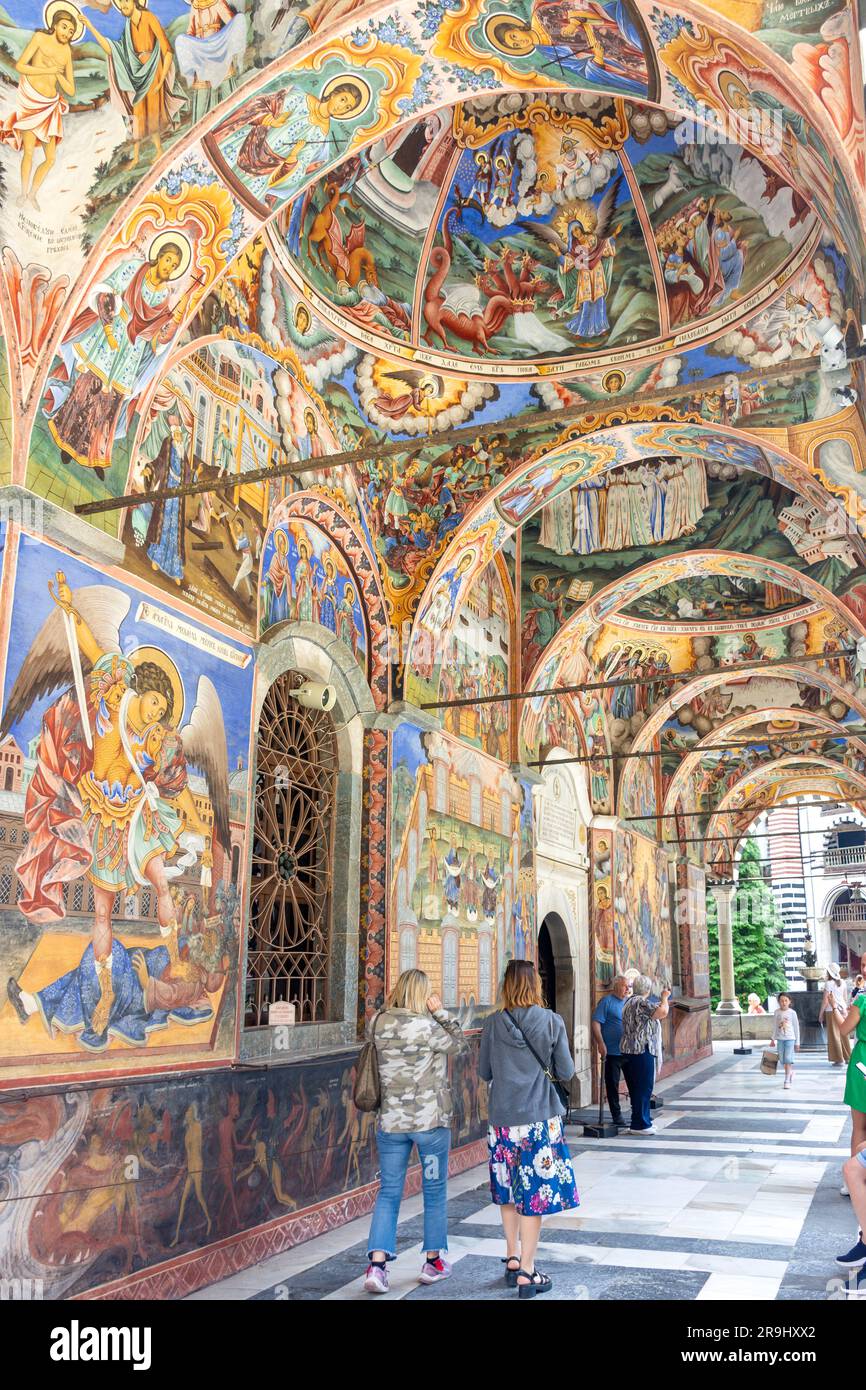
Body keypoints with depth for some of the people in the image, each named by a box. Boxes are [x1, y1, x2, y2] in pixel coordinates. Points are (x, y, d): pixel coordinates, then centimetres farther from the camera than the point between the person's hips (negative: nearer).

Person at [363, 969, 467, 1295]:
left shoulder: (376, 1024, -5)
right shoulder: (427, 1027, -17)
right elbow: (461, 1044, -2)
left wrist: (390, 1007, 6)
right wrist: (439, 1012, -5)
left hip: (391, 1121, 3)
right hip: (431, 1121, -3)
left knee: (388, 1193, 10)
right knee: (434, 1191, 14)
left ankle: (377, 1263, -1)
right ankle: (433, 1262, 24)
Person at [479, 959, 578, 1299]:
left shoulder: (493, 1023, -4)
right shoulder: (551, 1021, -8)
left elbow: (484, 1072, 4)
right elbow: (566, 1072, -3)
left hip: (502, 1119, 3)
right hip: (540, 1118, -2)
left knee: (508, 1190, 19)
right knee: (535, 1193, 5)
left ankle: (512, 1260, 27)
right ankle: (526, 1273, 9)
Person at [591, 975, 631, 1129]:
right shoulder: (606, 1002, -7)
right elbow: (596, 1023, -13)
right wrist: (601, 1044, -20)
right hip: (612, 1051, -6)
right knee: (612, 1084, 2)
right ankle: (617, 1118, 10)